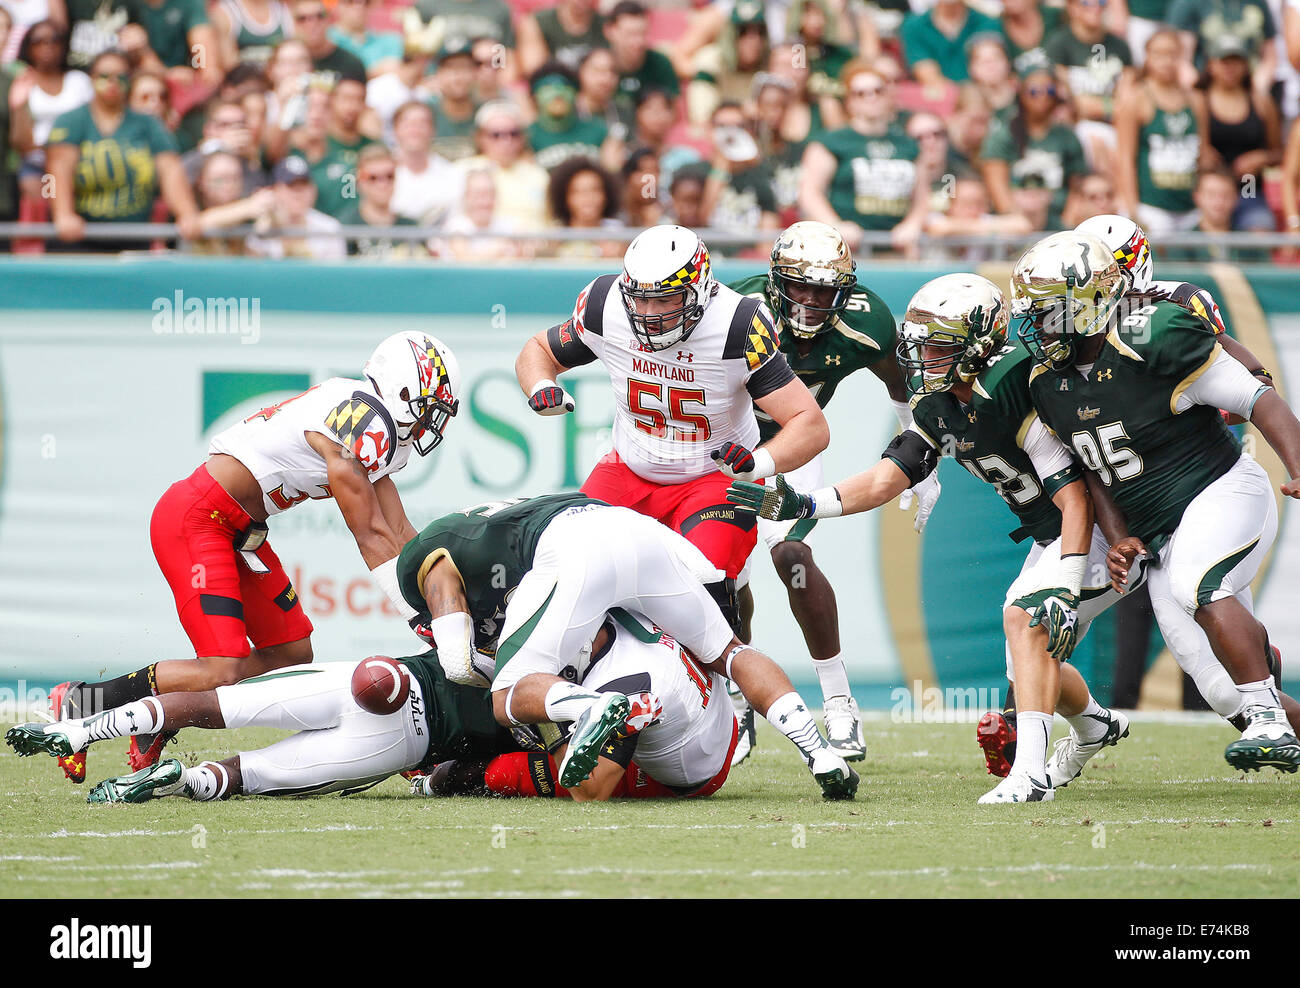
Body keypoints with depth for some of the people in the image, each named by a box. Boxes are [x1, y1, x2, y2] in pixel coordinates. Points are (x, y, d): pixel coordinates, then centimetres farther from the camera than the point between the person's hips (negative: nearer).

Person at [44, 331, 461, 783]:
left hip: (236, 530, 11)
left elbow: (399, 534, 17)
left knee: (292, 654, 10)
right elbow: (373, 539, -13)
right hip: (195, 521, -11)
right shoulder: (364, 419, -18)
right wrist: (429, 623, -9)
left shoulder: (376, 426, 13)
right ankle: (83, 703, -6)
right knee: (225, 674, -18)